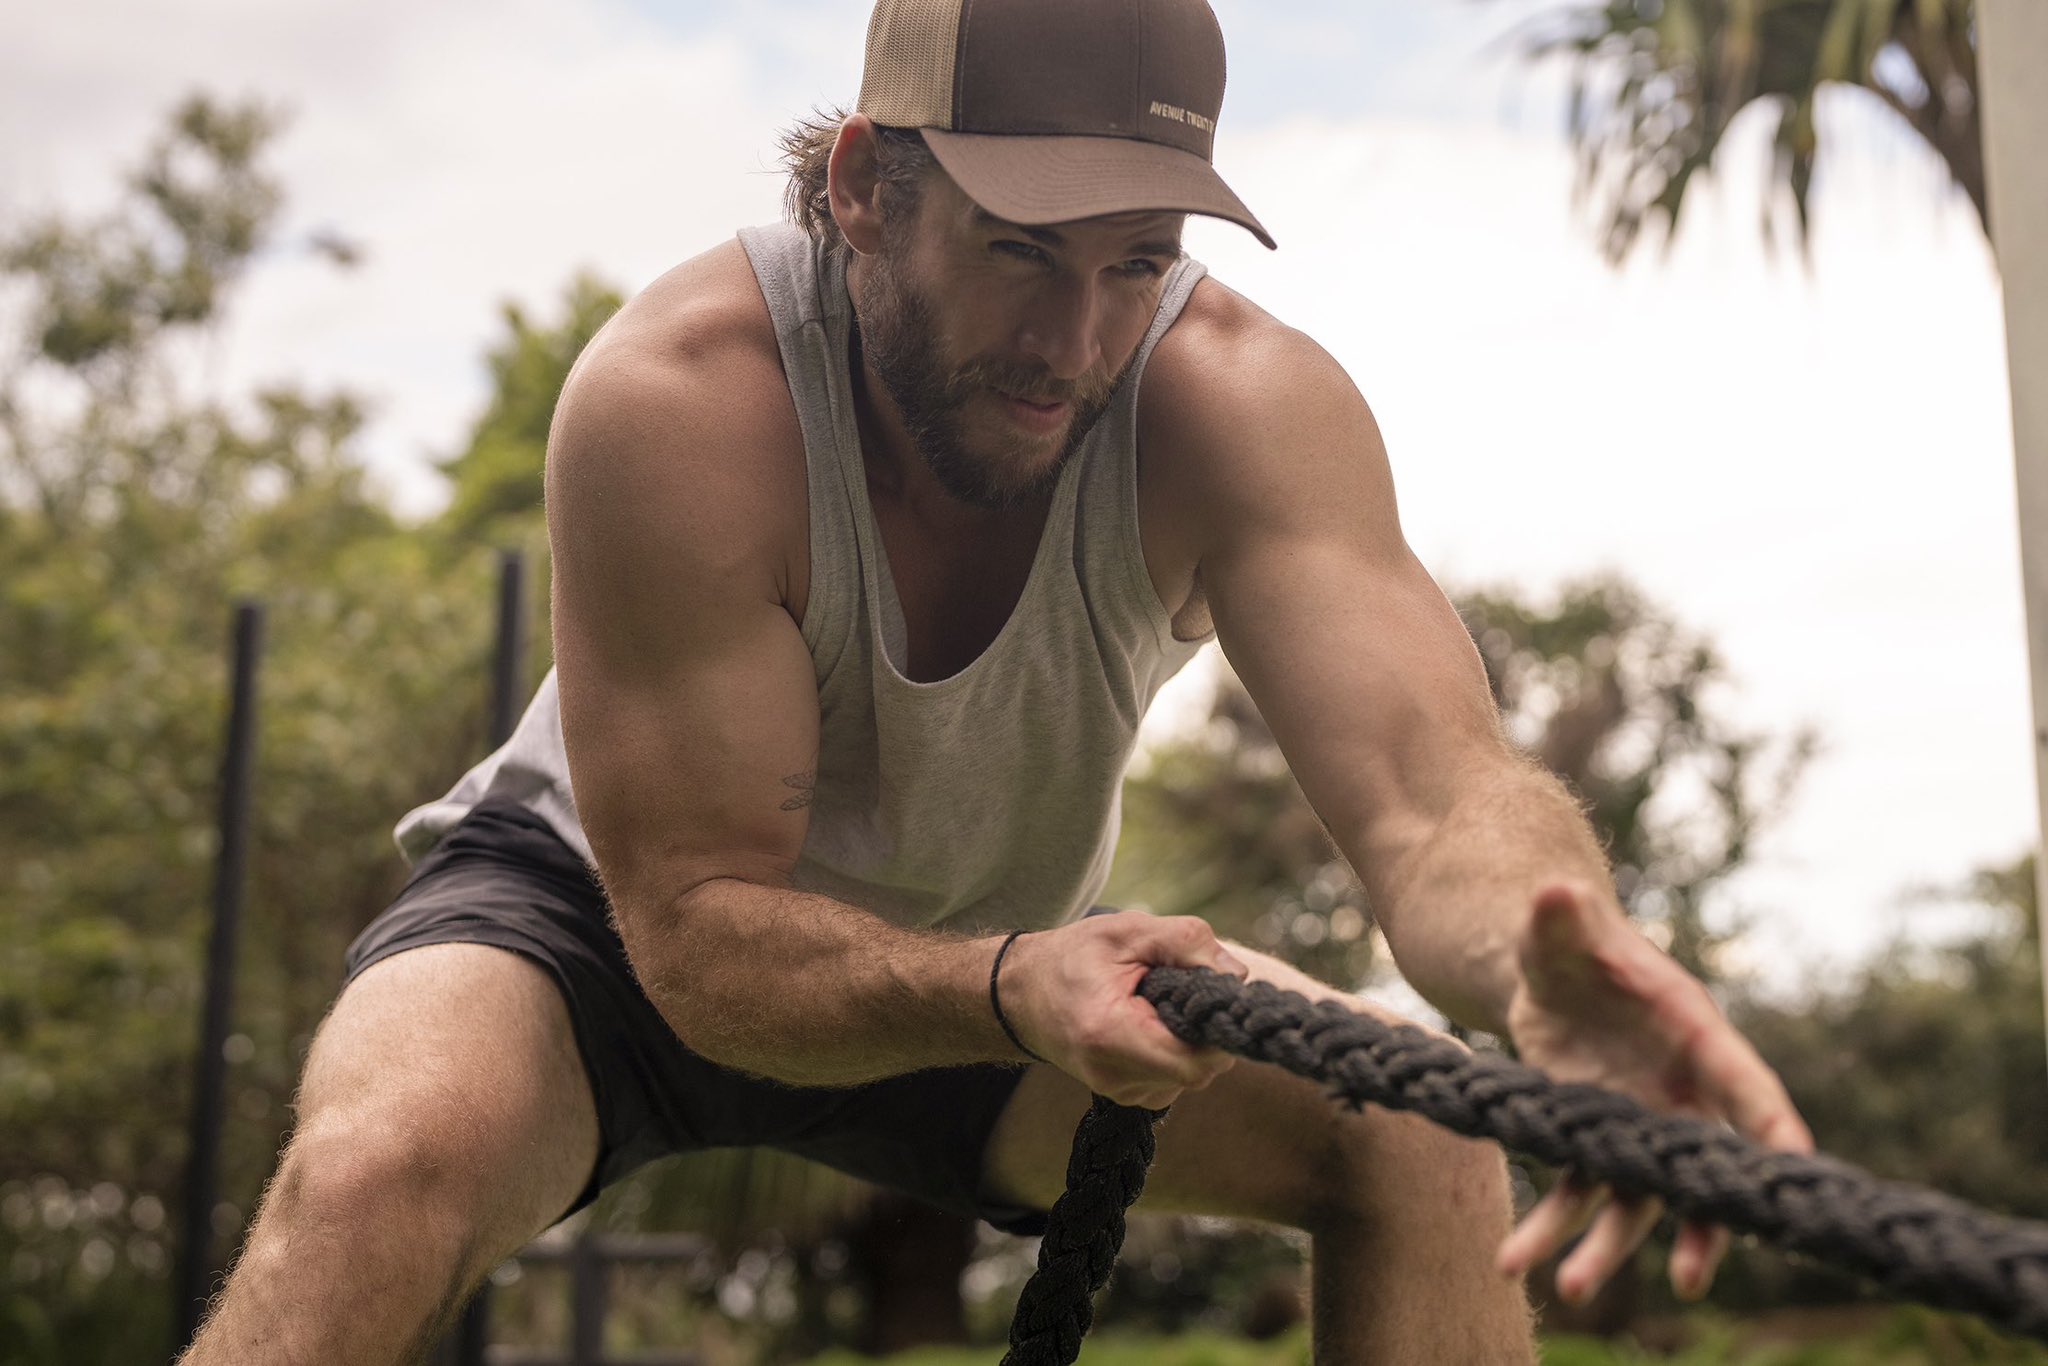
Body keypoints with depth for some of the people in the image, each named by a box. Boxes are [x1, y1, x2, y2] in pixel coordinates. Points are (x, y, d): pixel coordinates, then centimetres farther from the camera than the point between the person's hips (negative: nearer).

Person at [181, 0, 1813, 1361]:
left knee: (1417, 1141, -18)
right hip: (614, 922, -2)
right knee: (378, 1166, -34)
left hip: (996, 961, 3)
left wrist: (1557, 960, -61)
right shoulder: (675, 397, -32)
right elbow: (704, 924, -29)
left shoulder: (1240, 398, -25)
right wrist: (1010, 993, -49)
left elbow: (1432, 781, -37)